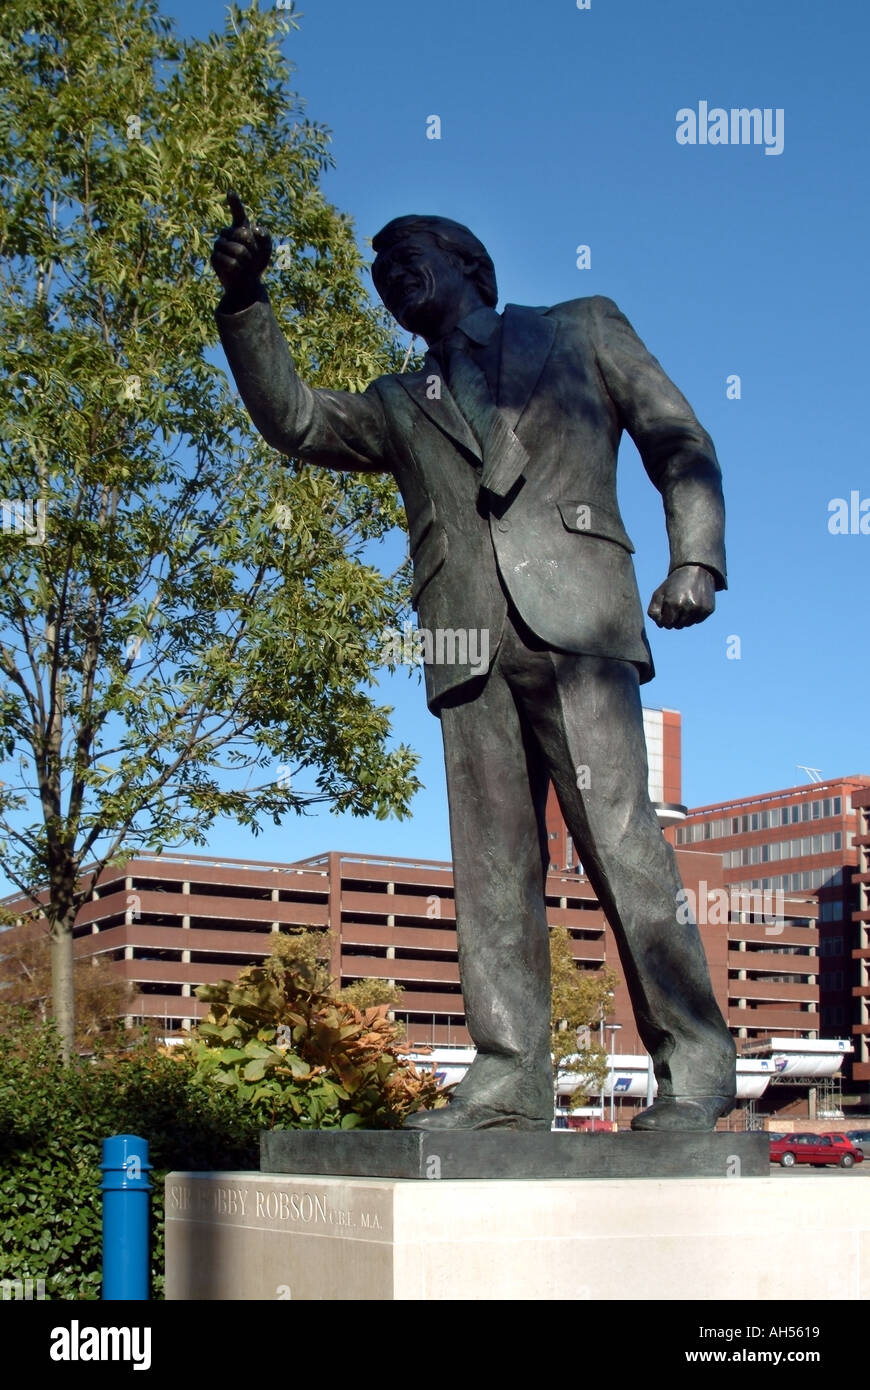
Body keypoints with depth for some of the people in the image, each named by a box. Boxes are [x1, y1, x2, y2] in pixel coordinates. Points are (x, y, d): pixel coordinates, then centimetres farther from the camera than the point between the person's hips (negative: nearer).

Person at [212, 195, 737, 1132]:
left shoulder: (583, 330, 22)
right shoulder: (401, 408, 29)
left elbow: (679, 445, 15)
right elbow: (293, 420, 15)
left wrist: (696, 560, -1)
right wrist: (245, 305, 3)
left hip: (574, 618, -3)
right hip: (469, 649, 4)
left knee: (620, 840, -12)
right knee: (492, 866, -4)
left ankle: (695, 1062, -8)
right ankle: (508, 1079, -5)